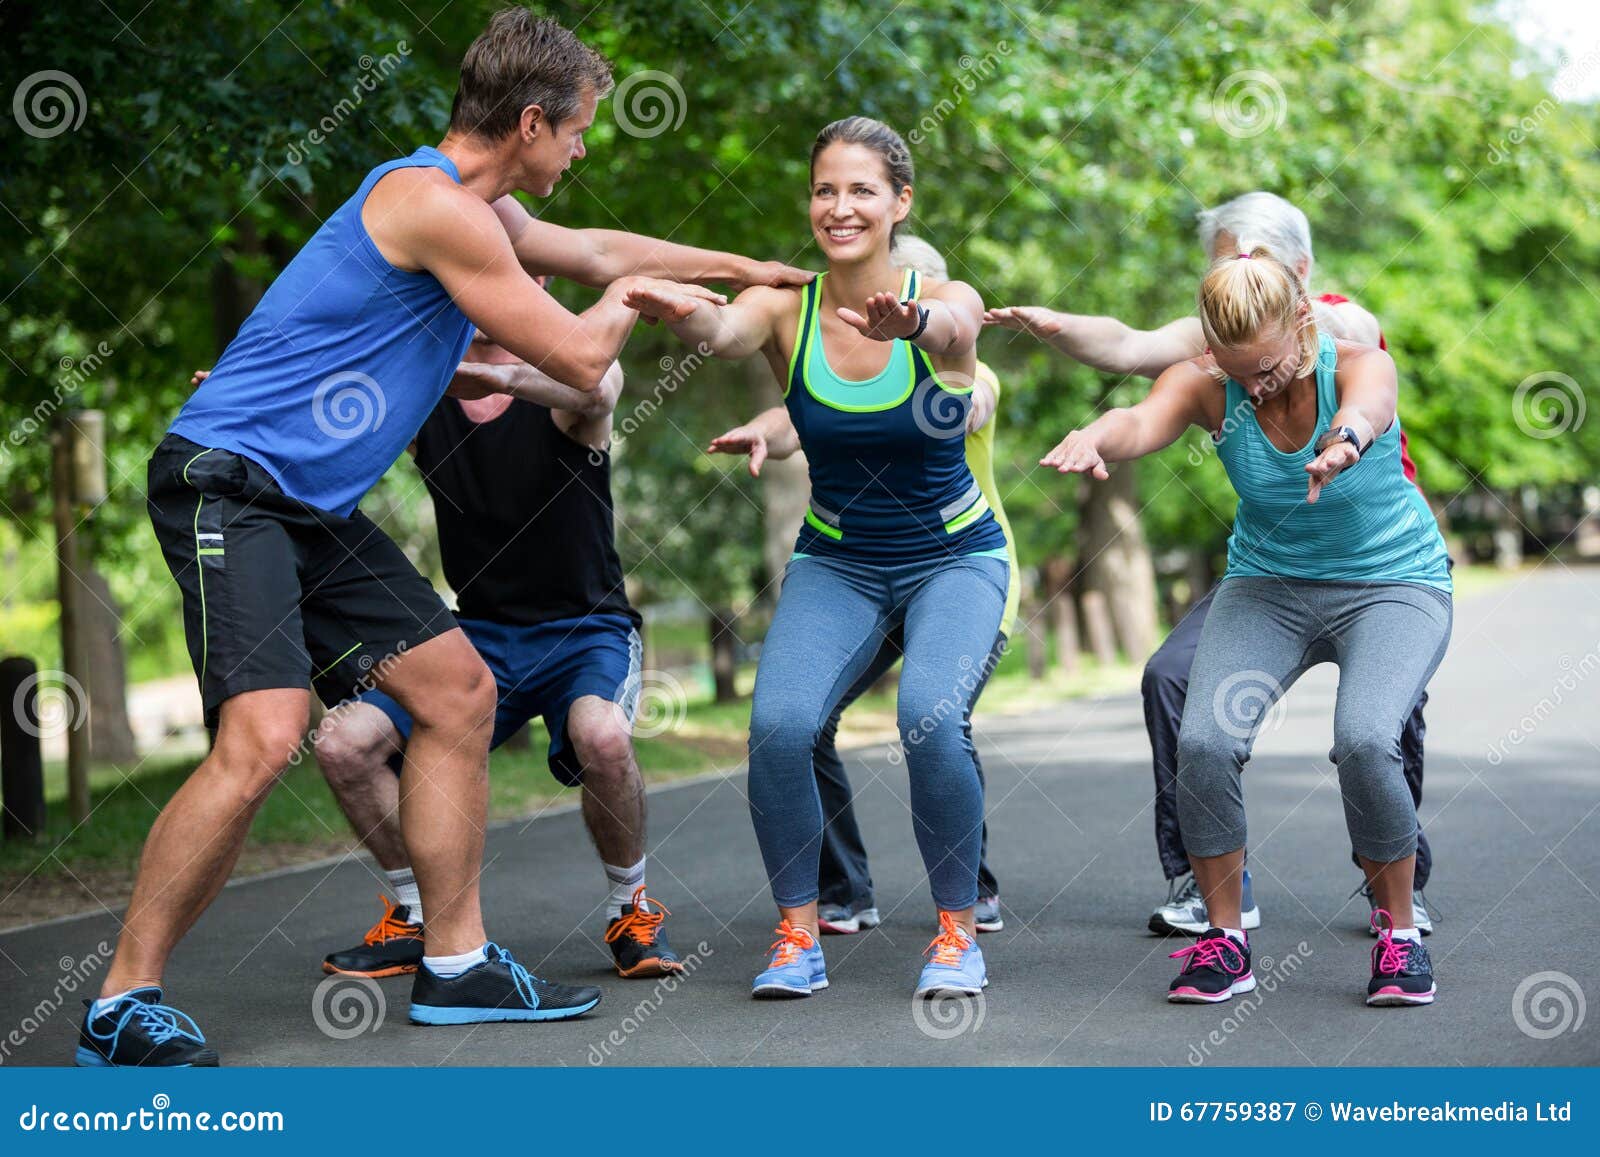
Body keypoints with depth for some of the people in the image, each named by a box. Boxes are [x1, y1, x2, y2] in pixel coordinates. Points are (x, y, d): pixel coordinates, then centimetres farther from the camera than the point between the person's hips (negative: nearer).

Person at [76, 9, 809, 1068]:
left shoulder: (475, 208, 15)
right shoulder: (439, 207, -17)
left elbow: (595, 250, 33)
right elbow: (580, 360, -12)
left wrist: (751, 271, 38)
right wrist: (629, 299, 10)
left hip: (316, 505, 11)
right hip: (228, 480, -11)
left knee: (459, 691, 10)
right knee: (264, 735, -23)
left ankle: (457, 965, 18)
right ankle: (122, 1005, -11)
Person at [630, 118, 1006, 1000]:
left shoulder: (942, 301, -15)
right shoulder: (786, 309, -10)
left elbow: (953, 327, -39)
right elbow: (724, 332, -32)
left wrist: (913, 323, -64)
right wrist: (676, 310, -57)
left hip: (954, 558, -2)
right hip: (835, 563, 2)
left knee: (929, 717, -28)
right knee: (779, 723, -23)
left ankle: (957, 933, -7)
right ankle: (797, 934, -2)